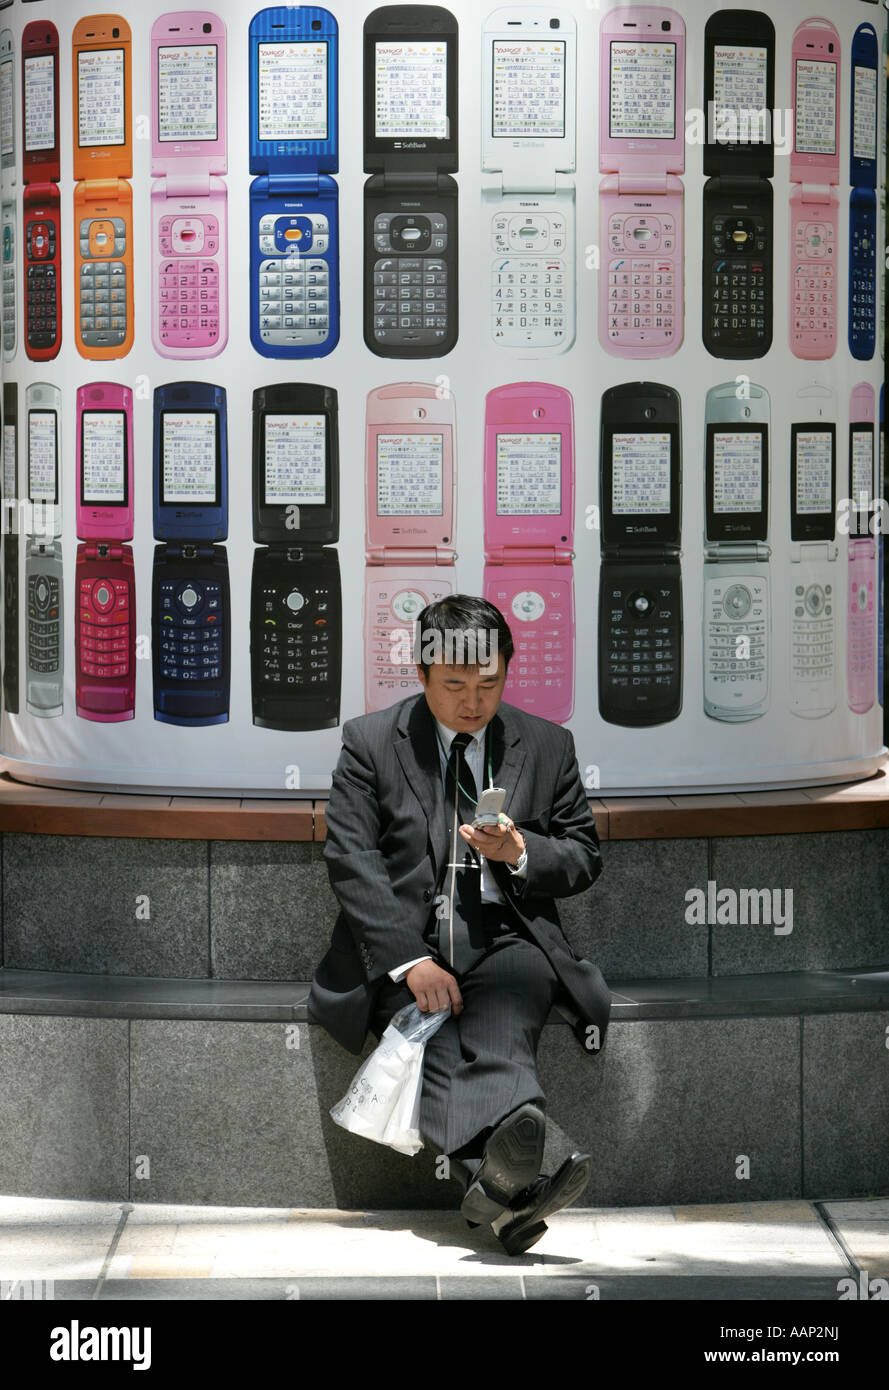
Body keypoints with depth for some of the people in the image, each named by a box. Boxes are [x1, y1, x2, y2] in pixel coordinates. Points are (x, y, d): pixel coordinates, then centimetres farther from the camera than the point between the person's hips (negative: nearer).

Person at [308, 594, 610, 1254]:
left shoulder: (547, 746, 15)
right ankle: (506, 1176, -61)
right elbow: (351, 860, -2)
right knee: (436, 1033, -34)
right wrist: (410, 960, -16)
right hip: (403, 943, -1)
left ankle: (497, 1181, -62)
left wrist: (521, 853, -7)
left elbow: (585, 858, 17)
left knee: (504, 1016, -35)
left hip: (507, 938, 1)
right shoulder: (370, 742, 8)